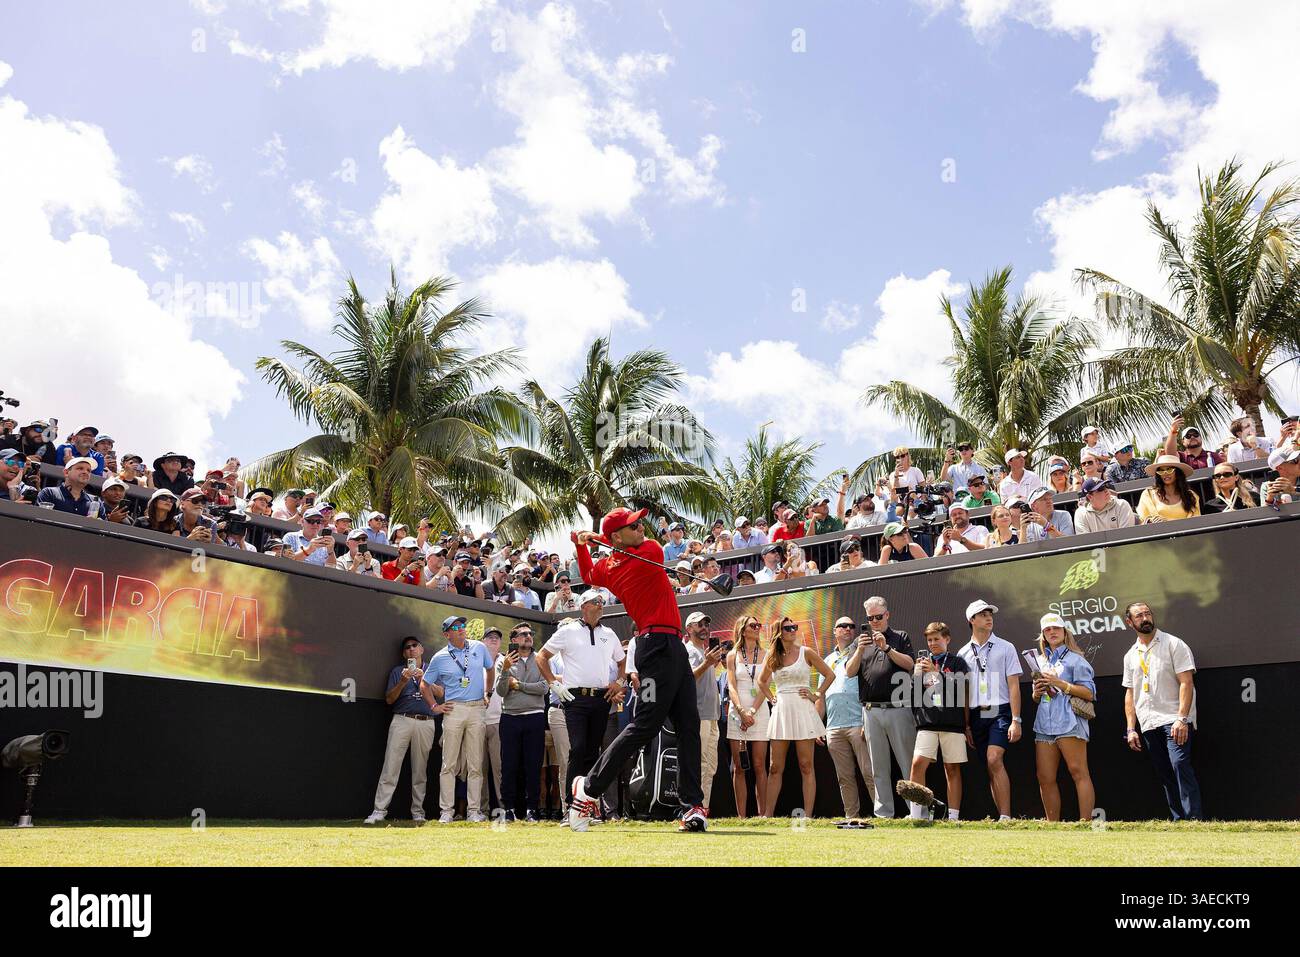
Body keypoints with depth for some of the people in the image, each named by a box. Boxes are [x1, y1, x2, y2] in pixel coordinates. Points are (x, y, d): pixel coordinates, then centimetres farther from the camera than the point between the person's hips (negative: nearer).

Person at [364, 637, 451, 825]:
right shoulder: (397, 671, 15)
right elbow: (389, 699, 5)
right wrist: (403, 681, -9)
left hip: (426, 723, 1)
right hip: (401, 720, -1)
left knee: (420, 770, 3)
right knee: (390, 767, -7)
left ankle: (417, 812, 10)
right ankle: (379, 811, -6)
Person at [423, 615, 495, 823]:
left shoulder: (479, 648, 8)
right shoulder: (439, 658, 2)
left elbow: (489, 669, 25)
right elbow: (425, 685, 13)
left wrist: (486, 693, 17)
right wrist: (435, 707, 3)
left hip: (477, 710, 2)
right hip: (454, 710, -2)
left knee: (475, 764, 1)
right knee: (449, 764, -3)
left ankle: (474, 810, 6)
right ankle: (447, 811, 2)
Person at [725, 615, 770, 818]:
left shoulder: (765, 655, 9)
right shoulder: (732, 655, 9)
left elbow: (764, 686, 1)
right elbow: (731, 686, 0)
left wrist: (752, 711, -11)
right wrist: (741, 712, -14)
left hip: (759, 712, 0)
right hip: (737, 712, 0)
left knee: (759, 765, -3)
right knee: (739, 767, -1)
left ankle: (762, 814, -1)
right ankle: (741, 816, 1)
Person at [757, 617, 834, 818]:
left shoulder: (805, 652, 0)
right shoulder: (772, 657, 8)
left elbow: (830, 675, 6)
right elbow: (761, 681, 24)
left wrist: (817, 695, 0)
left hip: (802, 711, -3)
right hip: (781, 711, 3)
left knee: (806, 767, -2)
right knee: (775, 768, 5)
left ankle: (808, 815, 0)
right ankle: (768, 815, 9)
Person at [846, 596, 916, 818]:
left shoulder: (900, 637, 9)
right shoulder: (862, 640, 15)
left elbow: (909, 664, -5)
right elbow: (849, 671, 5)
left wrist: (886, 648, -14)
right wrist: (860, 650, -10)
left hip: (898, 709, -3)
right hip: (871, 711, 3)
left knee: (909, 764, -4)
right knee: (879, 767, 6)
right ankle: (883, 813, 11)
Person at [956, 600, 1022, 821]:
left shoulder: (1005, 648, 4)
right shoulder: (963, 653, 12)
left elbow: (1013, 686, -1)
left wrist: (1016, 720, -9)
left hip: (999, 712, -4)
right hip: (976, 716, 4)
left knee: (994, 760, -20)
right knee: (990, 767, 5)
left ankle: (1006, 817, -19)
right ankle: (1002, 816, 11)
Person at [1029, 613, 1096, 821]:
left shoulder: (1074, 659, 5)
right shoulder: (1040, 661, 23)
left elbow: (1089, 693, -4)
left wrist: (1060, 683, -11)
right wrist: (1037, 692, 5)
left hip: (1068, 723, -6)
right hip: (1044, 725, 6)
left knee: (1078, 772, -12)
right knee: (1045, 778, 1)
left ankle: (1086, 822, -13)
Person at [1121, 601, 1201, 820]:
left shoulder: (1174, 644, 0)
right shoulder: (1131, 655, 16)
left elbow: (1186, 683, -8)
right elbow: (1130, 694, 18)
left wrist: (1182, 719, -18)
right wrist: (1131, 729, 9)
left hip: (1174, 721, -6)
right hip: (1148, 725, 6)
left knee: (1179, 764, -21)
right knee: (1165, 775, 5)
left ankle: (1193, 818, -22)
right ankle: (1178, 819, 9)